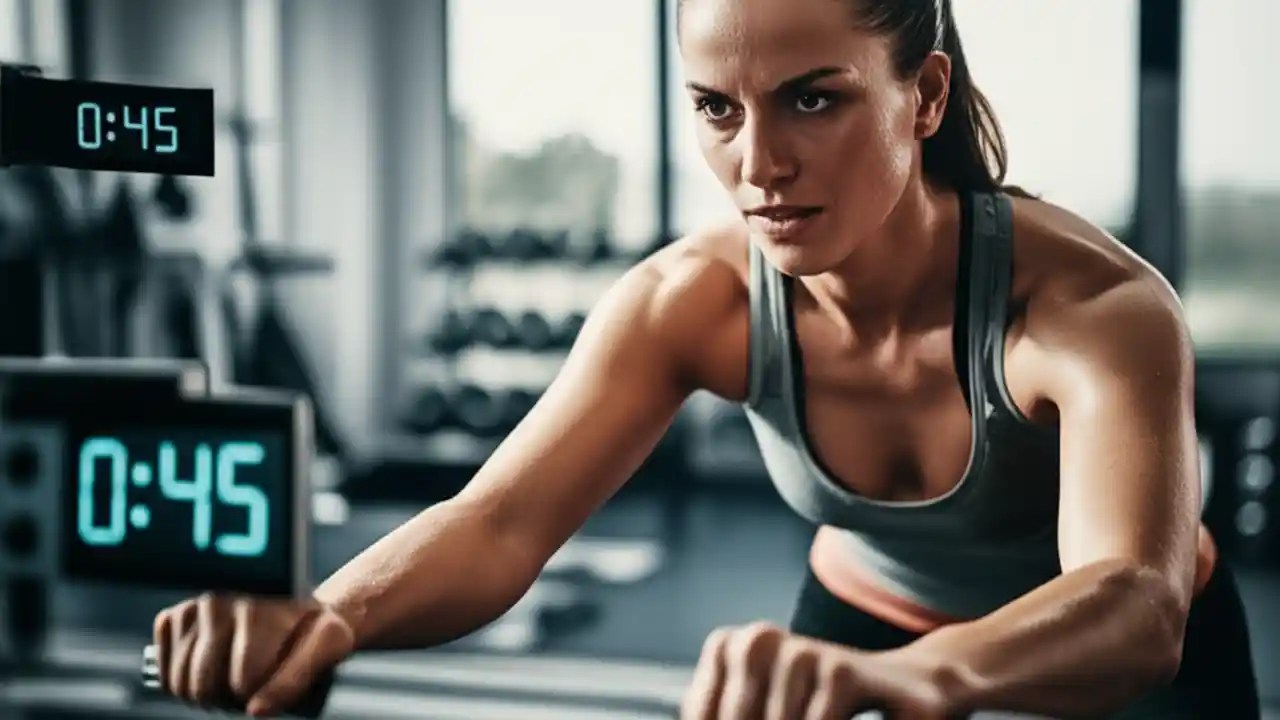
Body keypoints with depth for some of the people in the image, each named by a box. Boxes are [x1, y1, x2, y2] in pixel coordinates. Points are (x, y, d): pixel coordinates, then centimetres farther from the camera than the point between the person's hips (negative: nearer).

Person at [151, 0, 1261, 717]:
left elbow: (1136, 606, -49)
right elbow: (500, 521, -32)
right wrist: (329, 617, -53)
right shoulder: (690, 300, -23)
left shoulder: (1090, 307, -34)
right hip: (869, 619, 2)